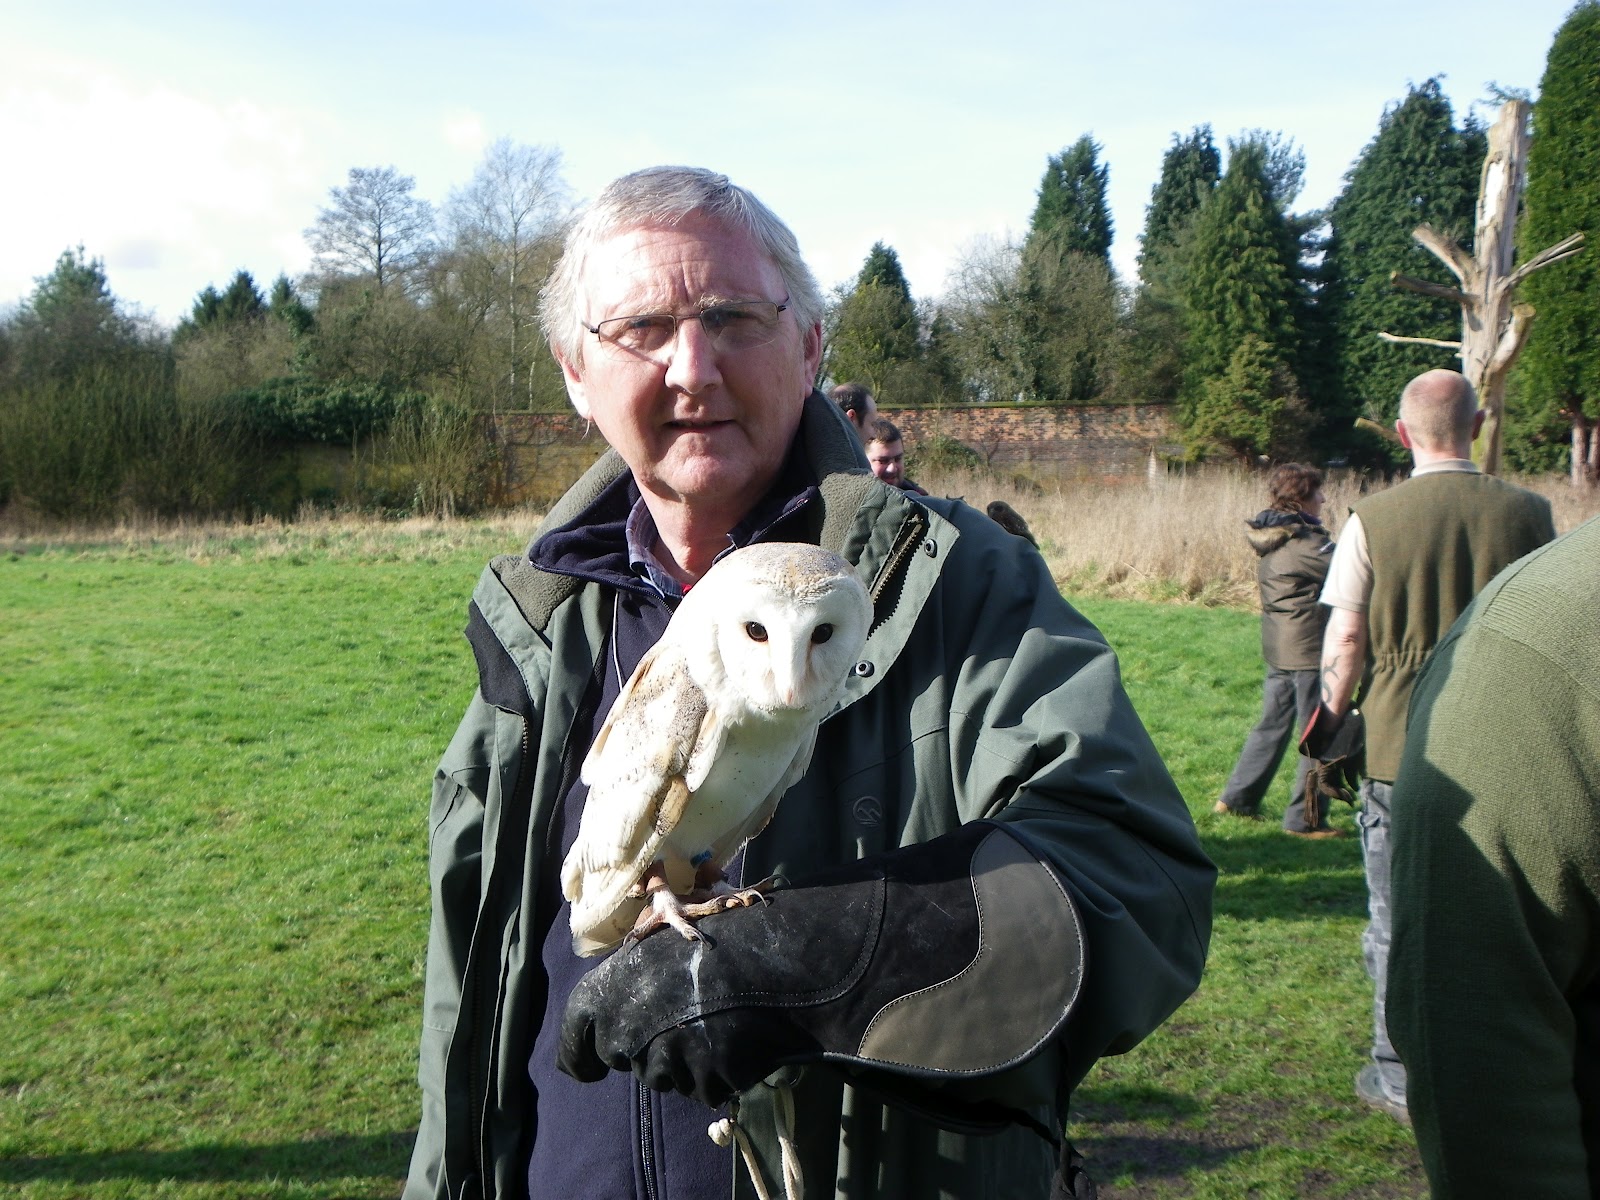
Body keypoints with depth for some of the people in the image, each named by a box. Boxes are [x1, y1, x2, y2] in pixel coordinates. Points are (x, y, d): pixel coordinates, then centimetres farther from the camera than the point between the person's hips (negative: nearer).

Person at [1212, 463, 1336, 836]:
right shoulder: (1303, 542, -18)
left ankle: (1236, 798, 24)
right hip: (1308, 652, -9)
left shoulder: (1270, 537, 9)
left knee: (1273, 724, 19)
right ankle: (1305, 819, 7)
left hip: (1278, 650, 9)